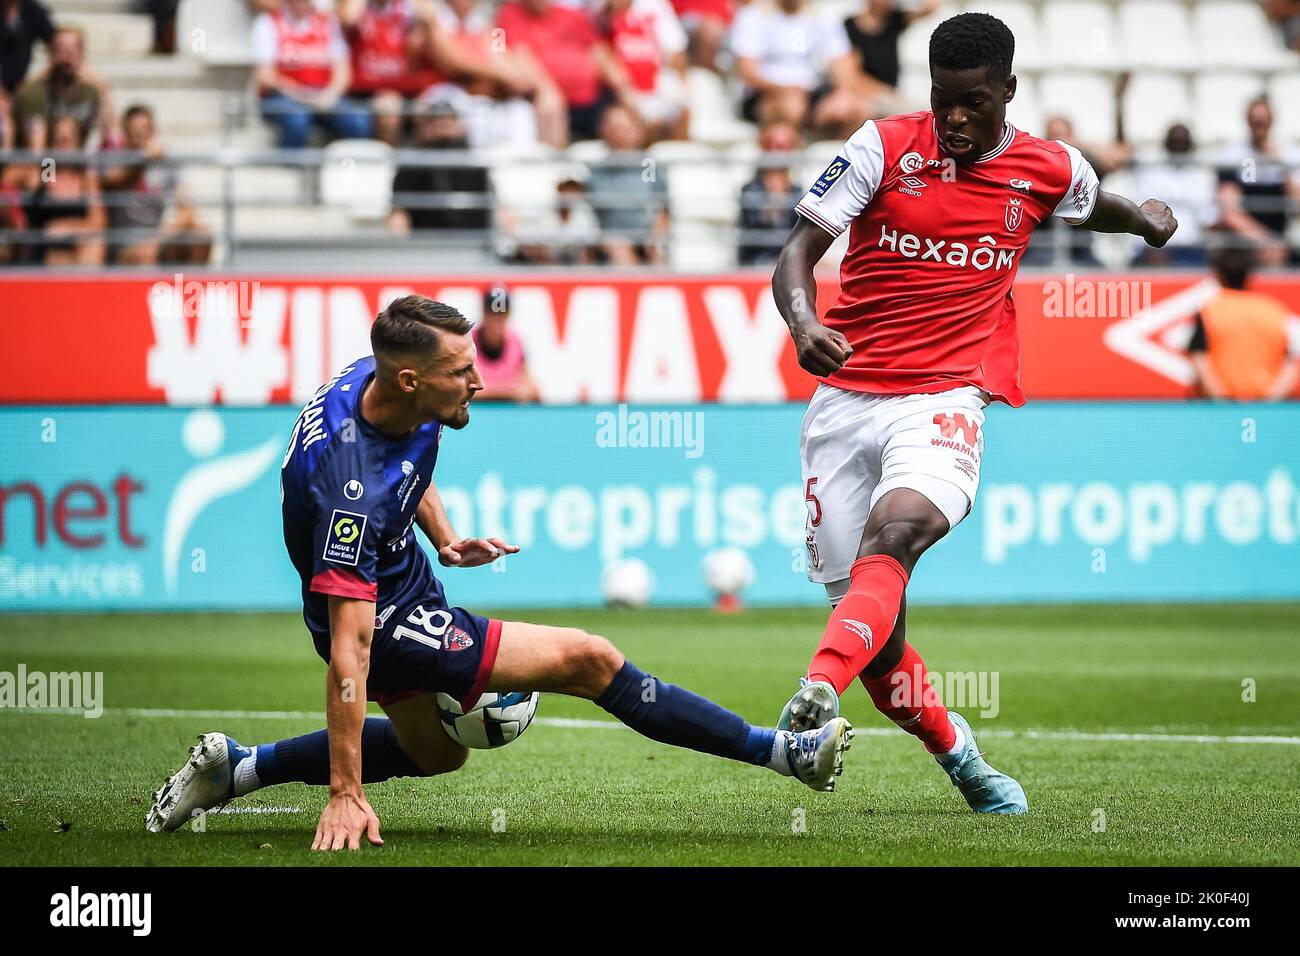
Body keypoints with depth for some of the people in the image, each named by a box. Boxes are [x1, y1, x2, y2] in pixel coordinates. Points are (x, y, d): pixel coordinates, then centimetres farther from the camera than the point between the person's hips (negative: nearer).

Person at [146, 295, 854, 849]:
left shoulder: (378, 381, -13)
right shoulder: (353, 485, -38)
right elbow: (348, 652, -38)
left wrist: (444, 539, 2)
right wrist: (345, 798, -38)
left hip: (402, 577, 9)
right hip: (386, 621, -9)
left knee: (435, 752, 31)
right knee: (590, 660, -9)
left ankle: (237, 767, 27)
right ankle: (780, 749, 2)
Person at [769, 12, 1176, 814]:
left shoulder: (1049, 169, 8)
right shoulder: (885, 146, 1)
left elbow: (1093, 205, 35)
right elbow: (799, 250, -6)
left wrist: (1147, 220, 22)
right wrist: (803, 322, -22)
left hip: (945, 400, -1)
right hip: (846, 398, 1)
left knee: (893, 535, -33)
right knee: (873, 631, 1)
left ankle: (816, 696, -52)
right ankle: (957, 756, 24)